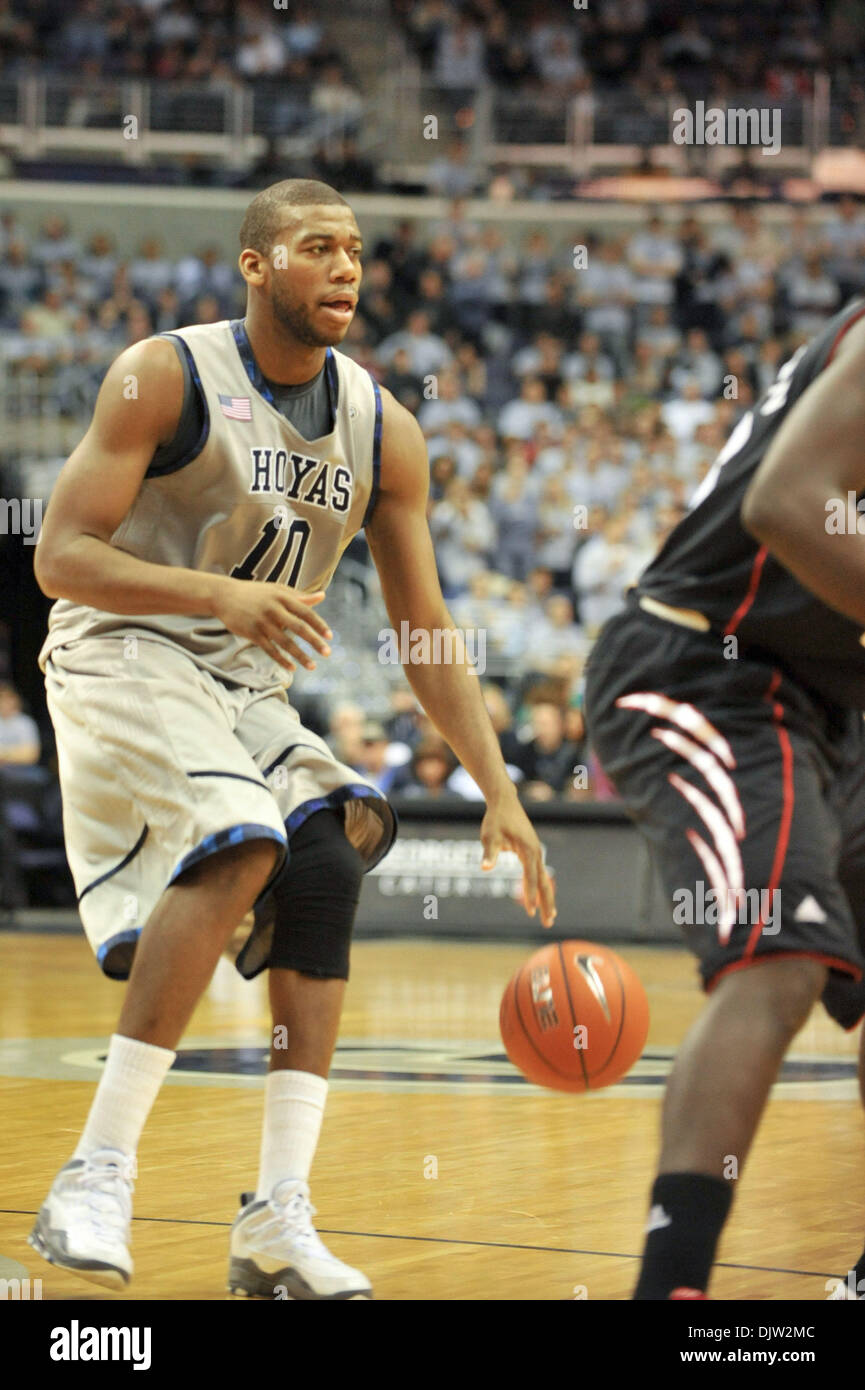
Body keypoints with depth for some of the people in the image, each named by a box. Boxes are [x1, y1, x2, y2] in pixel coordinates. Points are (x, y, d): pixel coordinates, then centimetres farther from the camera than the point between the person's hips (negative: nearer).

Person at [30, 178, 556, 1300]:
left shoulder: (382, 431, 2)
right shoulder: (165, 377, -13)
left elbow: (427, 638, 6)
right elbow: (60, 555, -18)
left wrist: (500, 797, -2)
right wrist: (221, 594, -33)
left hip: (251, 690, 6)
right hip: (124, 657, -6)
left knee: (328, 864, -15)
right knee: (240, 846, -29)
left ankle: (278, 1226, -10)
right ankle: (96, 1176, -26)